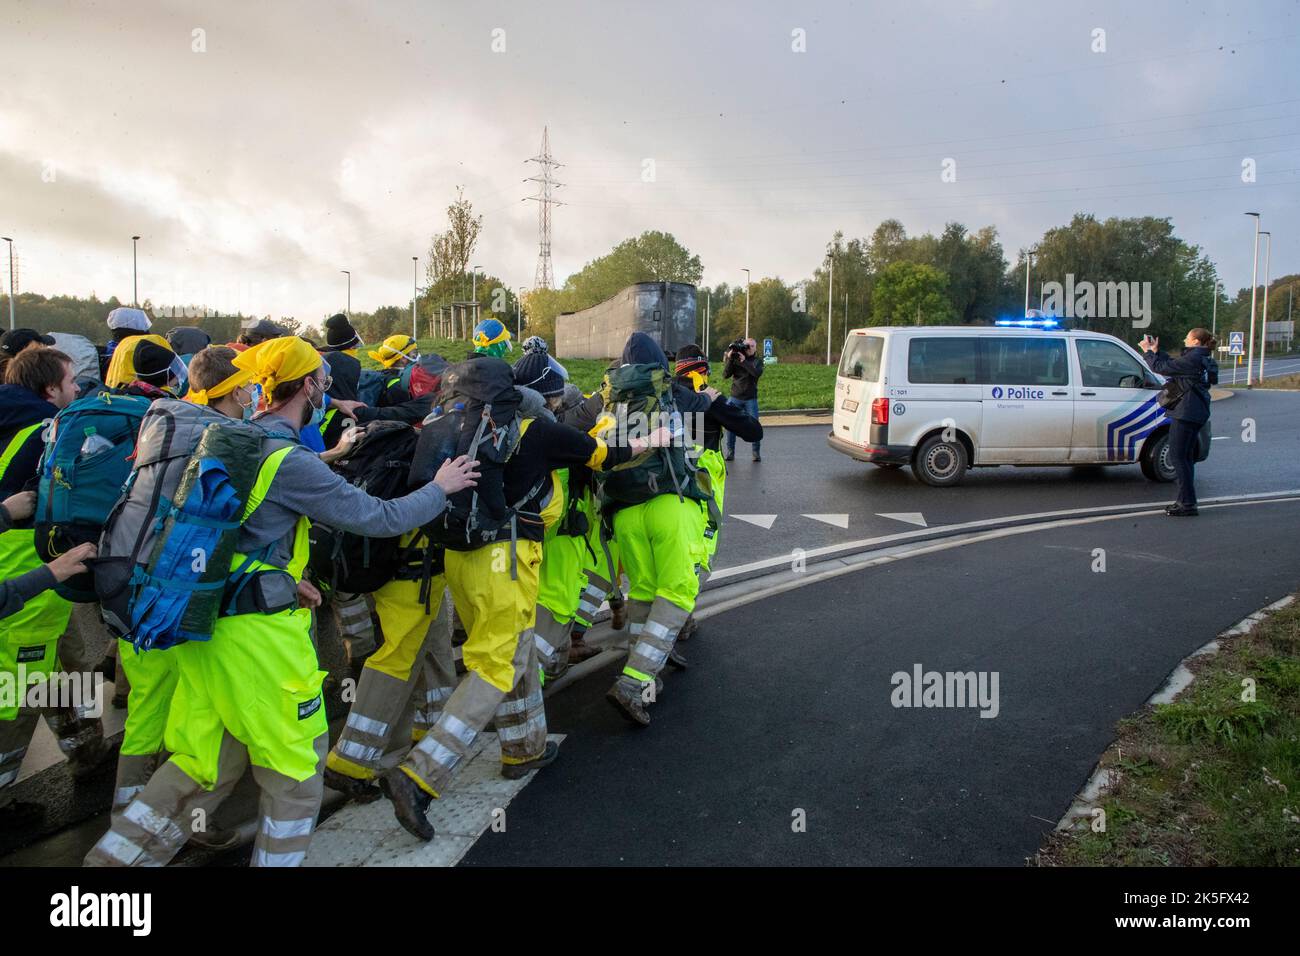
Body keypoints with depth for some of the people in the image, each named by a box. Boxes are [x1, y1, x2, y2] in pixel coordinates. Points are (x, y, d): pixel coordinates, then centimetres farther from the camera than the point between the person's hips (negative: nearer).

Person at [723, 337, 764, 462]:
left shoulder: (757, 361, 5)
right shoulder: (735, 359, 4)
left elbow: (757, 373, -16)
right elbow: (725, 375, -7)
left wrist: (744, 361, -22)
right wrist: (729, 359, -17)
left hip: (751, 399, 0)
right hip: (735, 398, 0)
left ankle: (757, 453, 5)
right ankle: (730, 452, 3)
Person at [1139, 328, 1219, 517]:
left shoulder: (1193, 359, -15)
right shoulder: (1202, 360, 16)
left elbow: (1161, 367, -15)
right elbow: (1172, 365, 21)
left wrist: (1148, 351, -1)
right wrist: (1156, 351, 18)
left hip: (1185, 414, -10)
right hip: (1197, 414, 10)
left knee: (1177, 457, -7)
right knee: (1186, 457, 16)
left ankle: (1187, 504, -8)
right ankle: (1185, 501, 22)